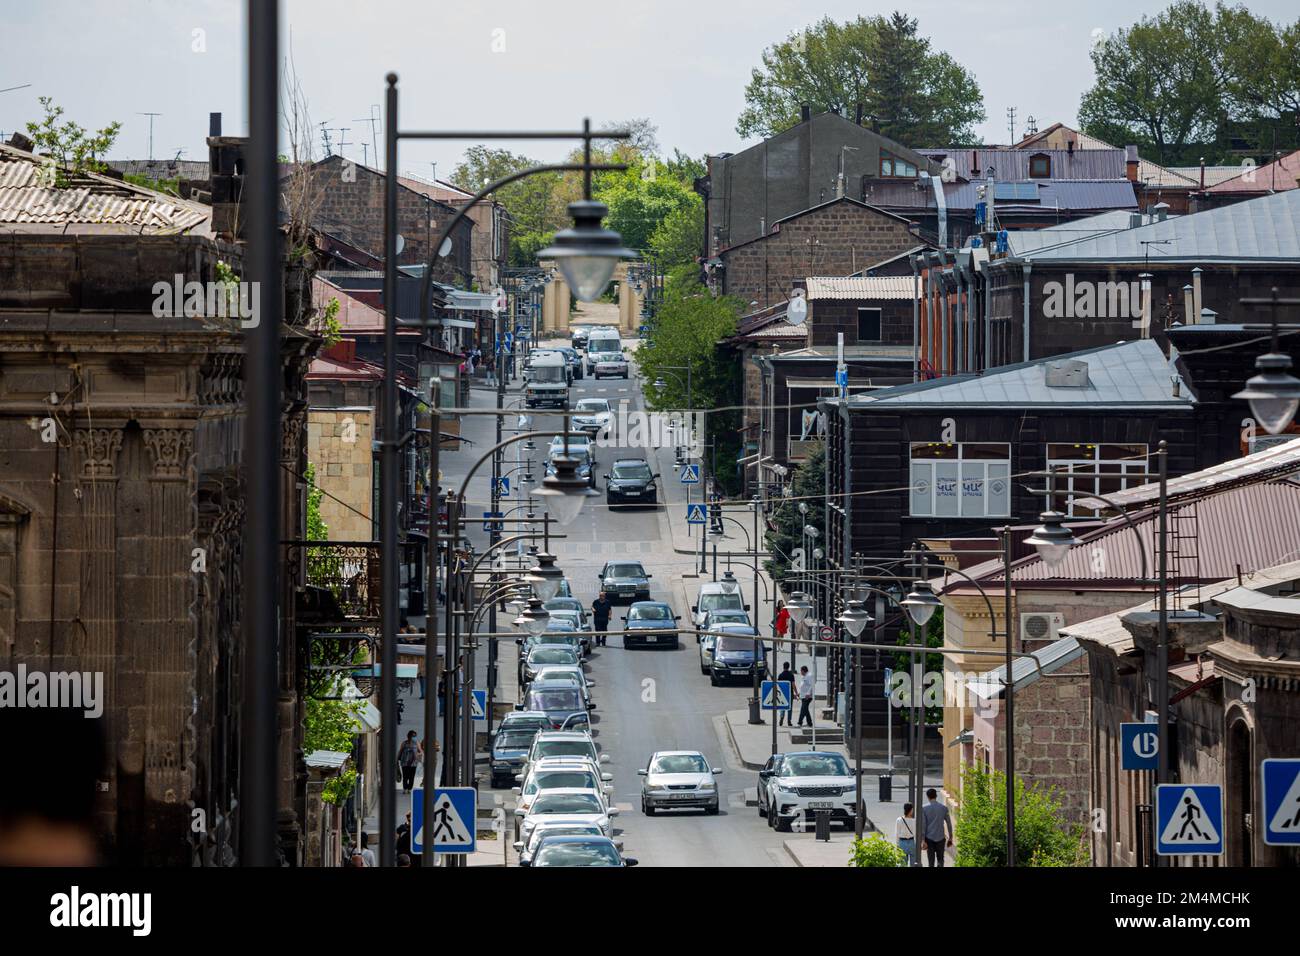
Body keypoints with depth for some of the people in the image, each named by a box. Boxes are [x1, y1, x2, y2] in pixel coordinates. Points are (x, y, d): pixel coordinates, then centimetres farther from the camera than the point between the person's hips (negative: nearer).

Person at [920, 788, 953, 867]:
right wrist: (950, 838, 15)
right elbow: (949, 823, 5)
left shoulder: (924, 808, -4)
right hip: (940, 837, 1)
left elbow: (923, 825, -7)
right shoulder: (943, 808, 0)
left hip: (929, 838, -1)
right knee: (940, 859, 11)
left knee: (931, 861, 6)